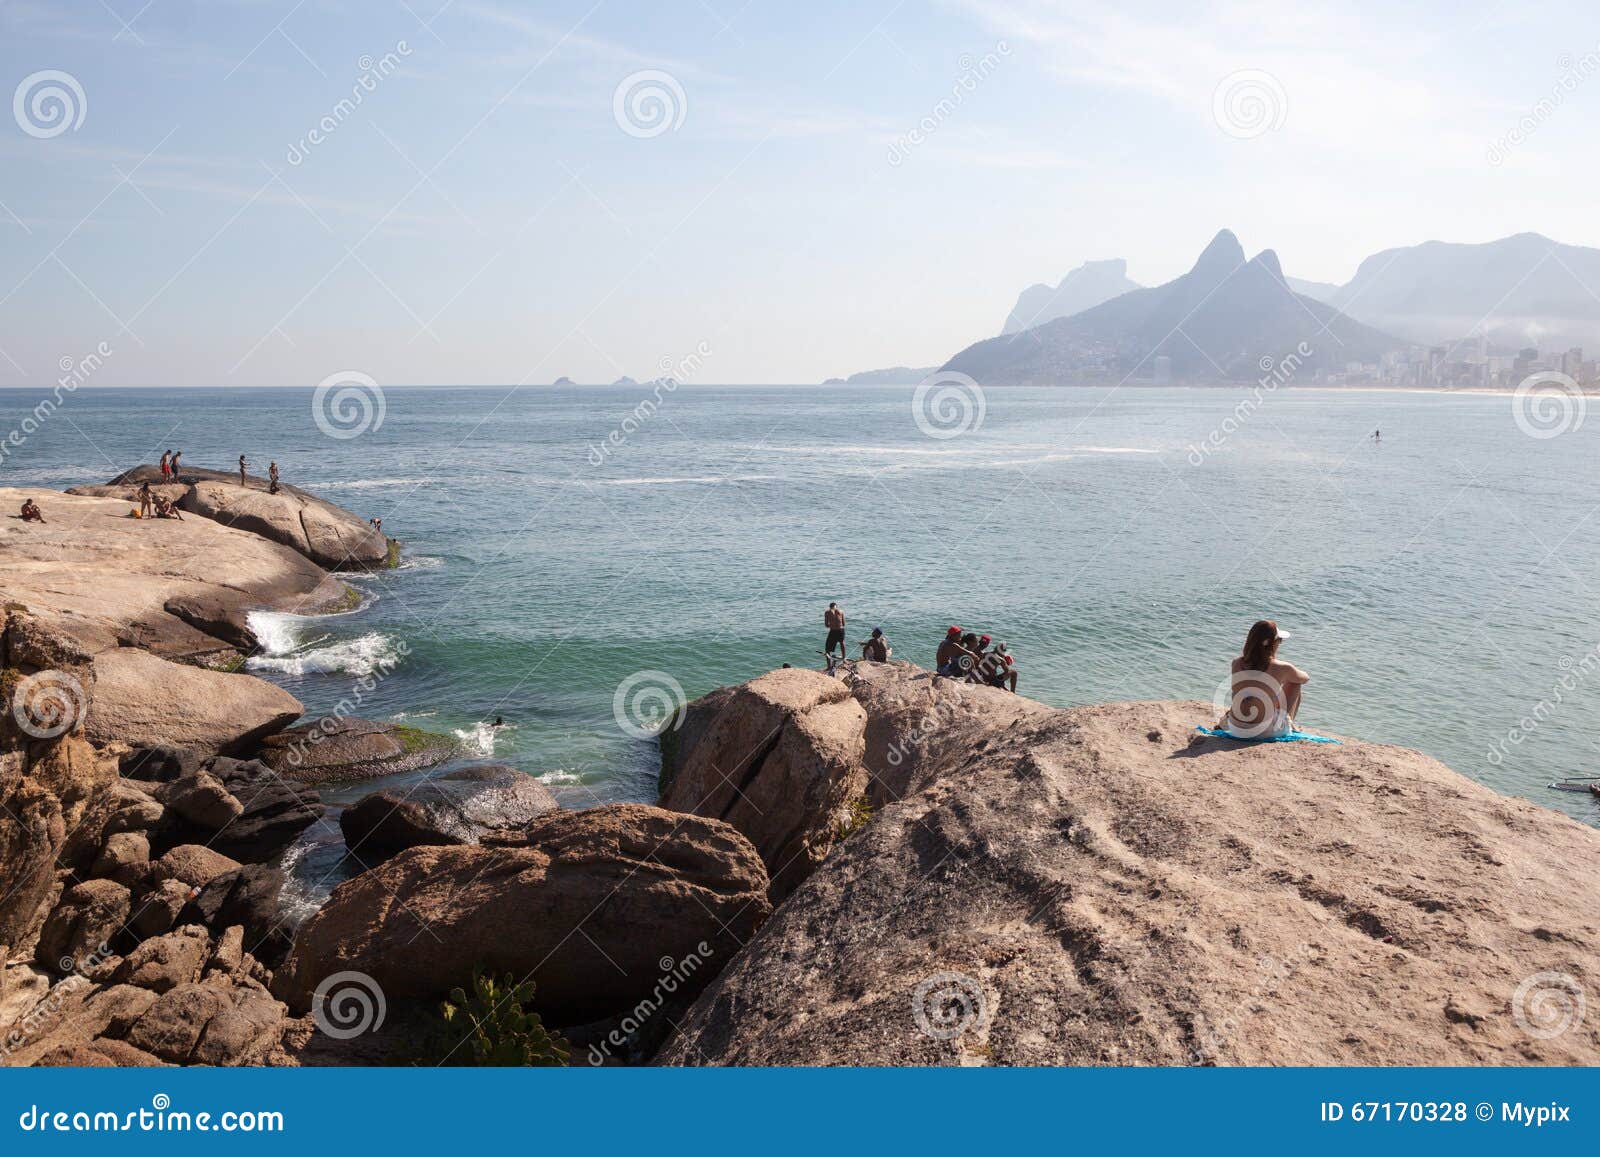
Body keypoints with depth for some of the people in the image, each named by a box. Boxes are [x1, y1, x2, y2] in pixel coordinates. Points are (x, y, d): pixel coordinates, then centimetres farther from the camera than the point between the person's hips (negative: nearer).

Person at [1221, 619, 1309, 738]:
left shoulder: (1236, 664, -5)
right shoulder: (1282, 668, -13)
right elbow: (1305, 678, 10)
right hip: (1266, 732, -4)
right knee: (1294, 682, 17)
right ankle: (1288, 723, 29)